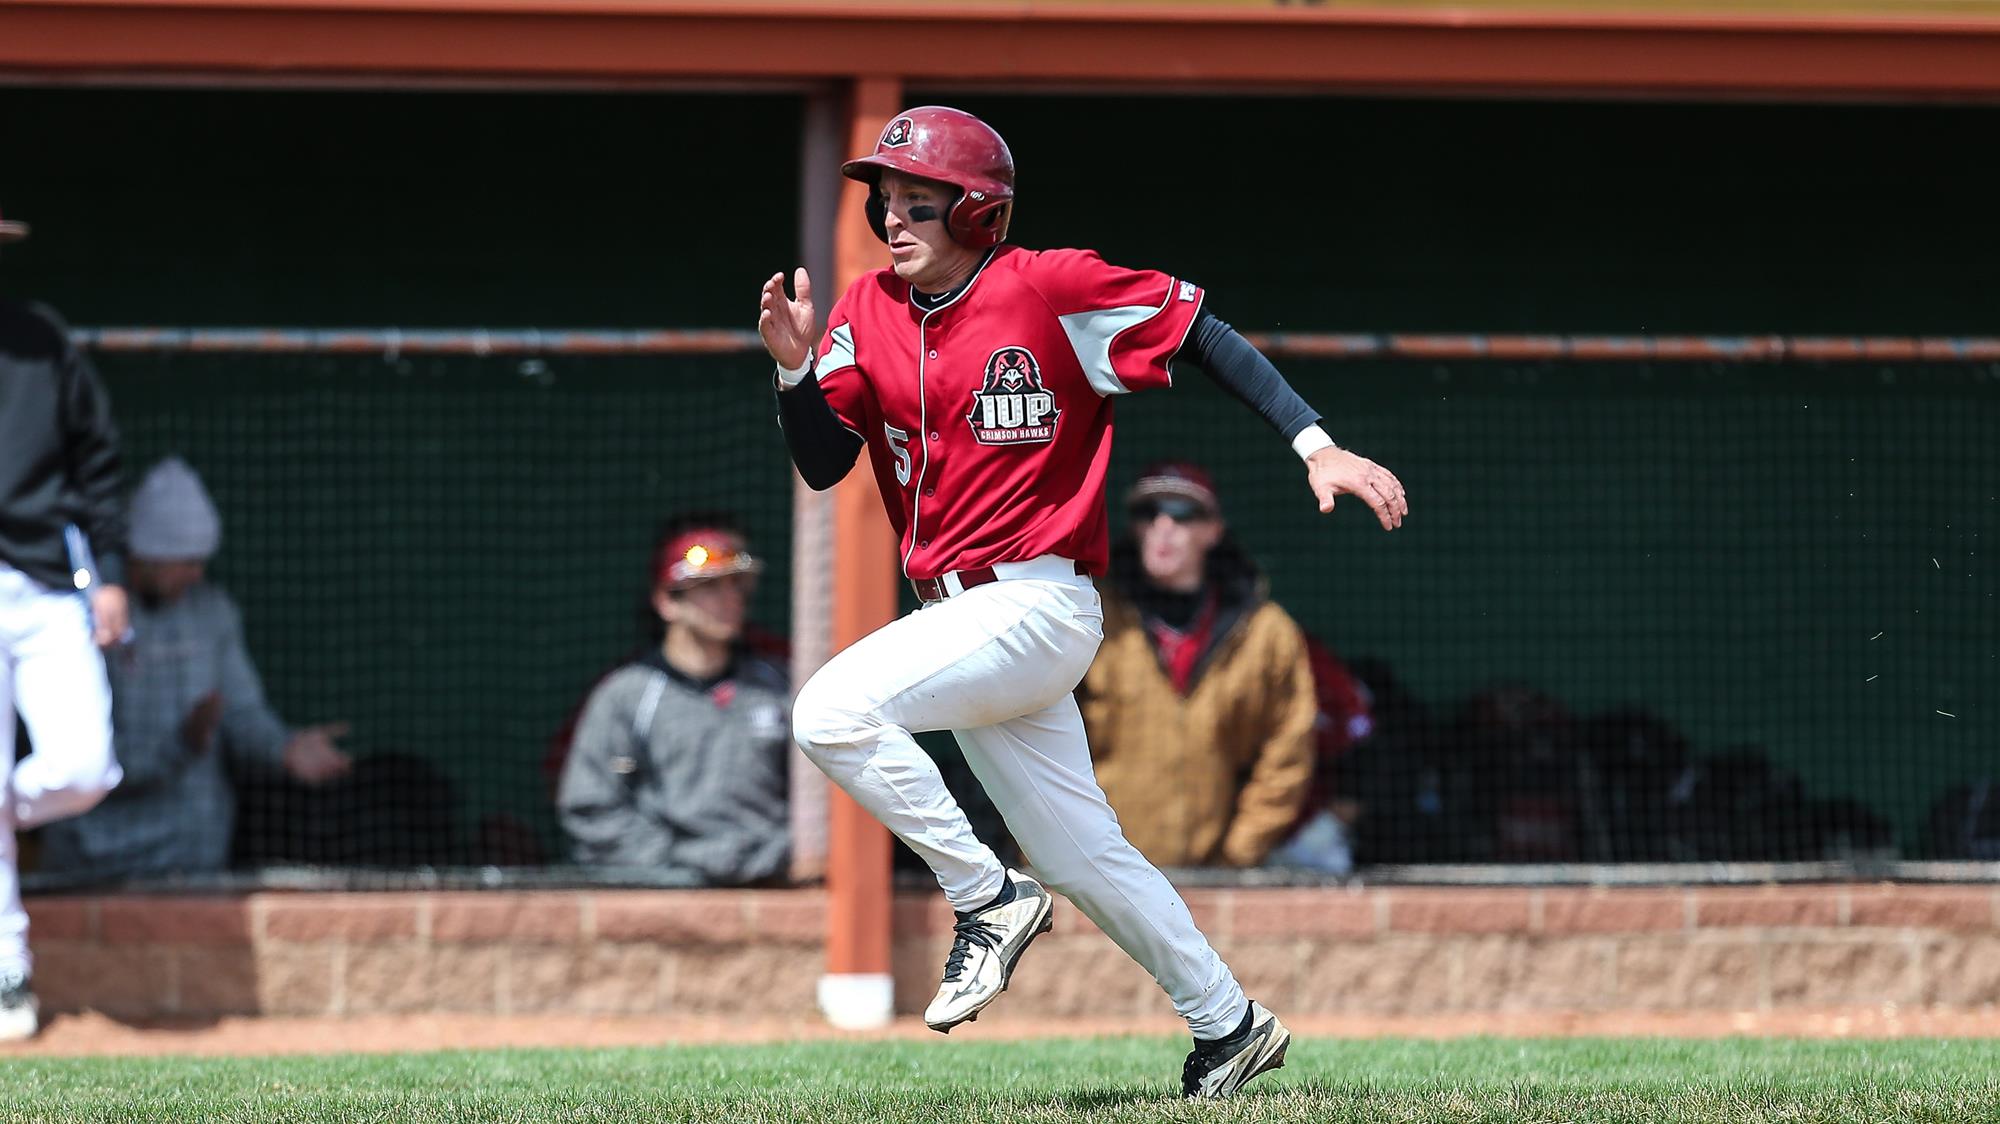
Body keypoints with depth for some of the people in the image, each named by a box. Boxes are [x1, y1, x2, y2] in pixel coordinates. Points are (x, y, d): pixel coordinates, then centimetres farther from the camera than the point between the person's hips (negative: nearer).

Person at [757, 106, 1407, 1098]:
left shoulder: (1049, 289, -10)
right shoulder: (869, 312, 7)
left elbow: (1203, 336, -7)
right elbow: (822, 465, 3)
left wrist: (1316, 446, -14)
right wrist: (796, 368, -16)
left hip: (1036, 603, -7)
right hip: (957, 619, 7)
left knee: (833, 711, -25)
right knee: (1079, 856, 13)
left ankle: (988, 900, -12)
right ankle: (1228, 1025, 26)